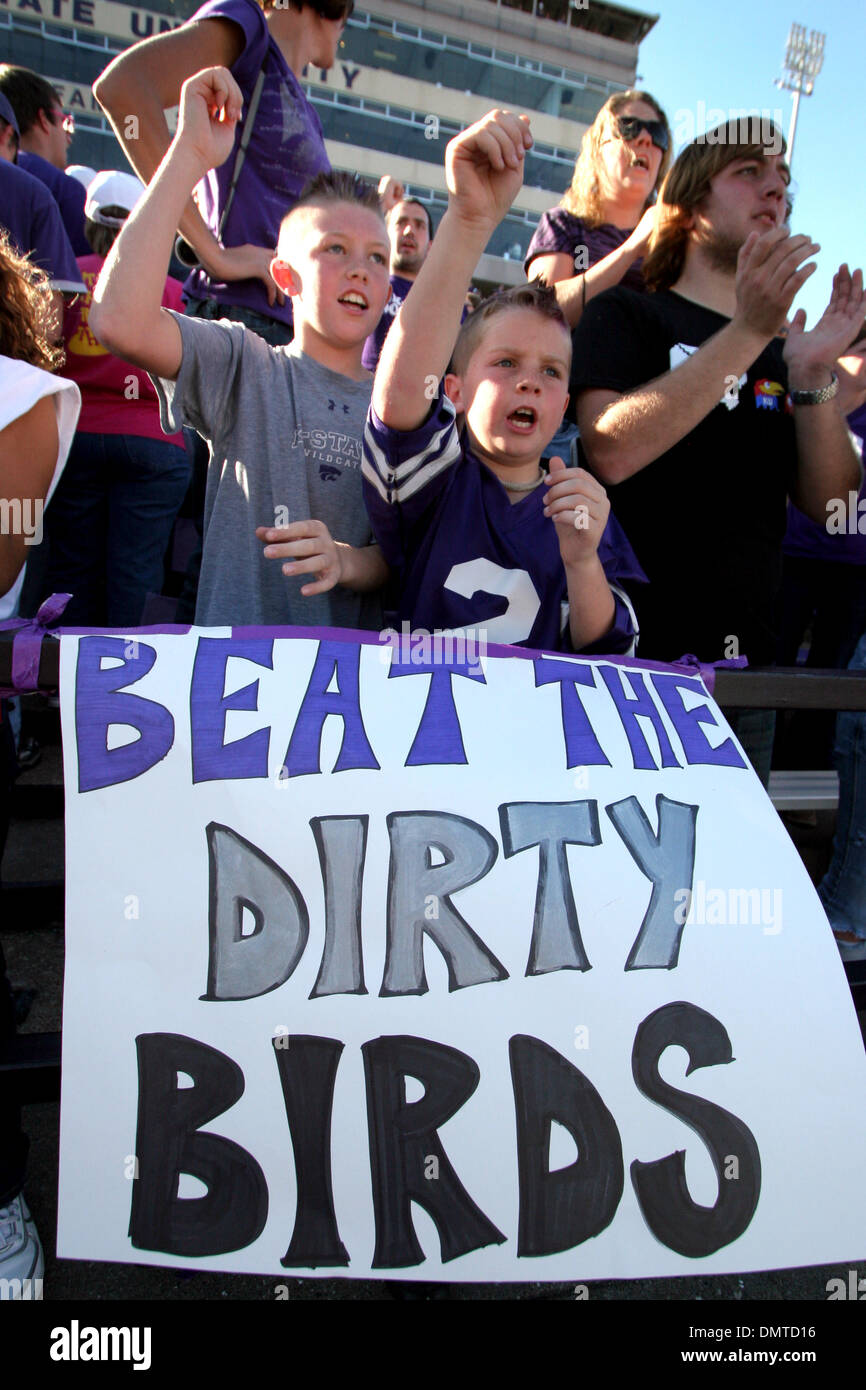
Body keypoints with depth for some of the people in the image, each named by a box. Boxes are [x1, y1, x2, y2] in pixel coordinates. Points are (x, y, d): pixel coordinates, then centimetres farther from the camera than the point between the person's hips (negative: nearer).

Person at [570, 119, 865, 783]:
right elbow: (610, 450, -19)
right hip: (634, 654, -5)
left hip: (744, 672, 6)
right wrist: (746, 333, -19)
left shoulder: (780, 352, 17)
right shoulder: (627, 315, 1)